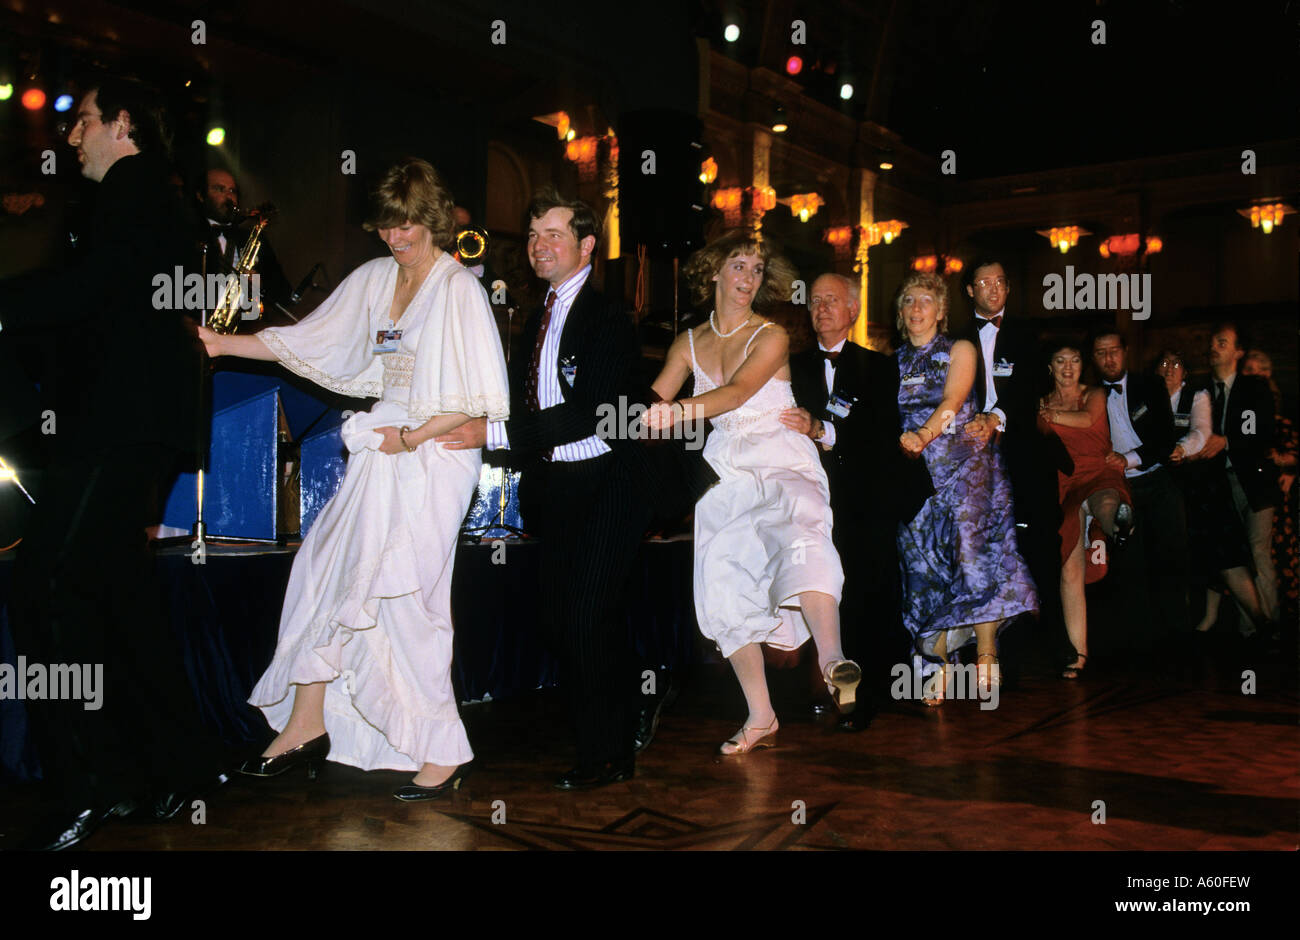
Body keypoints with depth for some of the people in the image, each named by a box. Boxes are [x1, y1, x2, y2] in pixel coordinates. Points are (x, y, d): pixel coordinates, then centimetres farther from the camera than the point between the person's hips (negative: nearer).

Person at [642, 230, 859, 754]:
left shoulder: (771, 337, -1)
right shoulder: (688, 344, 12)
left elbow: (738, 392, -19)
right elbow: (652, 404, 8)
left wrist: (681, 411, -36)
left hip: (781, 462, -4)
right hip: (726, 473, 4)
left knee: (800, 535, -34)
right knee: (725, 586, -3)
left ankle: (832, 663, -49)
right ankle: (761, 716, 5)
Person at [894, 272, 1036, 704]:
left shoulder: (960, 350, 6)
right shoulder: (894, 362, 17)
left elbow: (952, 401, -10)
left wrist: (925, 435, -27)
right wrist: (902, 439, -8)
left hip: (962, 462, -3)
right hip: (913, 471, 3)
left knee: (971, 547, -16)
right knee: (923, 560, -4)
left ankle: (986, 654, -11)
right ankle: (938, 663, -1)